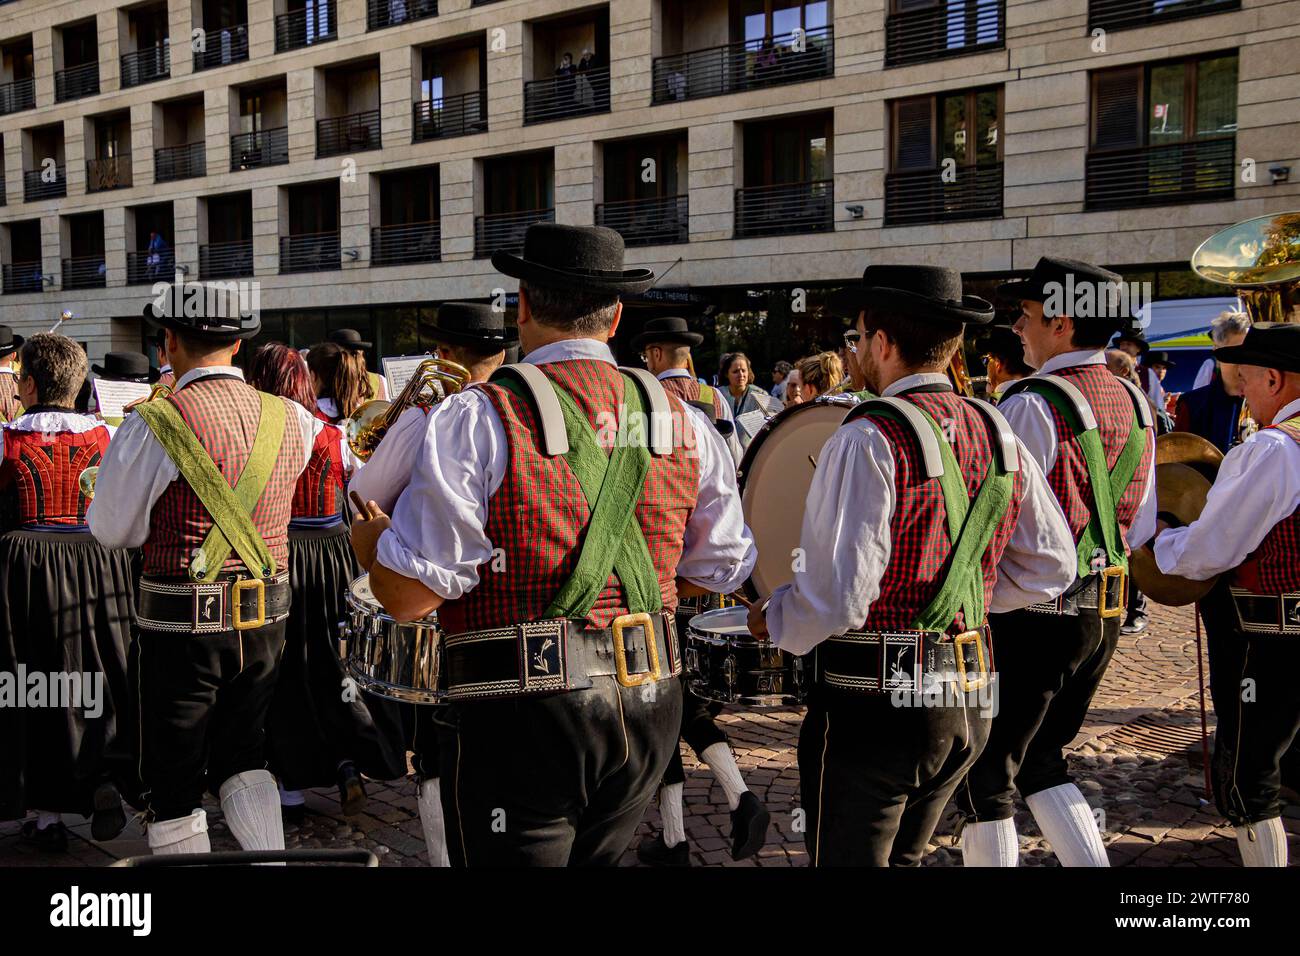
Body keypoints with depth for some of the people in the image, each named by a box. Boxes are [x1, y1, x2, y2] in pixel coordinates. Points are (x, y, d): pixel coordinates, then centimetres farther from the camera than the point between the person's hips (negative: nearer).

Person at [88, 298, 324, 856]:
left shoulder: (155, 424, -13)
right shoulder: (288, 418, 0)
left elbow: (110, 530, -5)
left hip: (182, 621, -4)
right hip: (267, 618, 5)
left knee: (172, 777, 11)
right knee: (239, 752, 21)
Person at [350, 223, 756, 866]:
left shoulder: (478, 419, -12)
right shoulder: (681, 419, 4)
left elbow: (408, 594, -14)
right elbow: (720, 571, 11)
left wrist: (370, 542, 8)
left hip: (524, 717, -5)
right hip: (652, 708, 6)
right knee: (597, 855, 23)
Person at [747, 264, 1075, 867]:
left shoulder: (869, 440, -18)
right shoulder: (995, 433, 5)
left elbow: (838, 595, -22)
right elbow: (1052, 565, 11)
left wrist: (773, 621, -3)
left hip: (874, 704, -7)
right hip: (969, 704, 8)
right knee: (902, 859, 24)